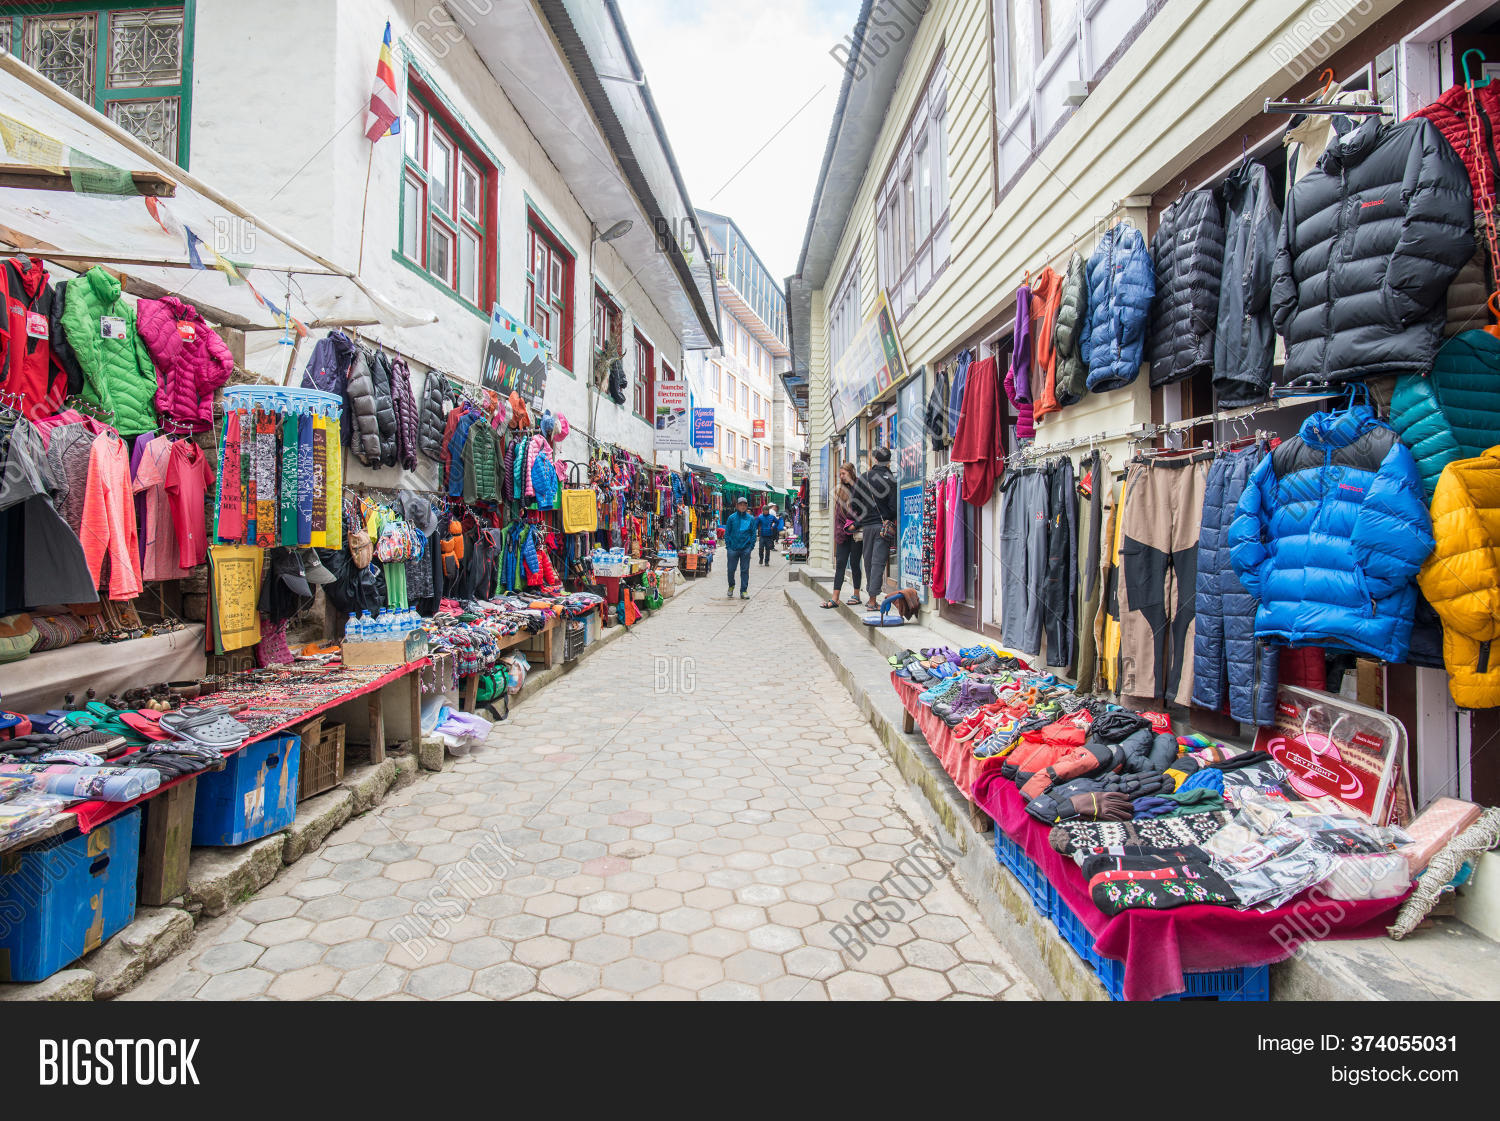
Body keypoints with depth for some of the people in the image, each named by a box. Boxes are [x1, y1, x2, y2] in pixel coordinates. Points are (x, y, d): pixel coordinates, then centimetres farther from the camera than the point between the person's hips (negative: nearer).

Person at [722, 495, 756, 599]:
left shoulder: (751, 519, 5)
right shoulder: (731, 518, 3)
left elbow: (753, 533, 8)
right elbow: (727, 533, 5)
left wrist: (751, 546, -2)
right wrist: (728, 546, -2)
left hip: (746, 548, 0)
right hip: (733, 548, 0)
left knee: (745, 570, 3)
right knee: (731, 569, 3)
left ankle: (744, 591, 10)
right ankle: (731, 586, 27)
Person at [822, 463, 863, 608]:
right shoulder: (839, 490, 12)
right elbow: (838, 512, 13)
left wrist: (855, 525, -9)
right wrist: (846, 526, 3)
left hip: (856, 533, -5)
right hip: (843, 533, 5)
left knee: (854, 563, 2)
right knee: (840, 563, 1)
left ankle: (856, 595, 15)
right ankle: (835, 599, -1)